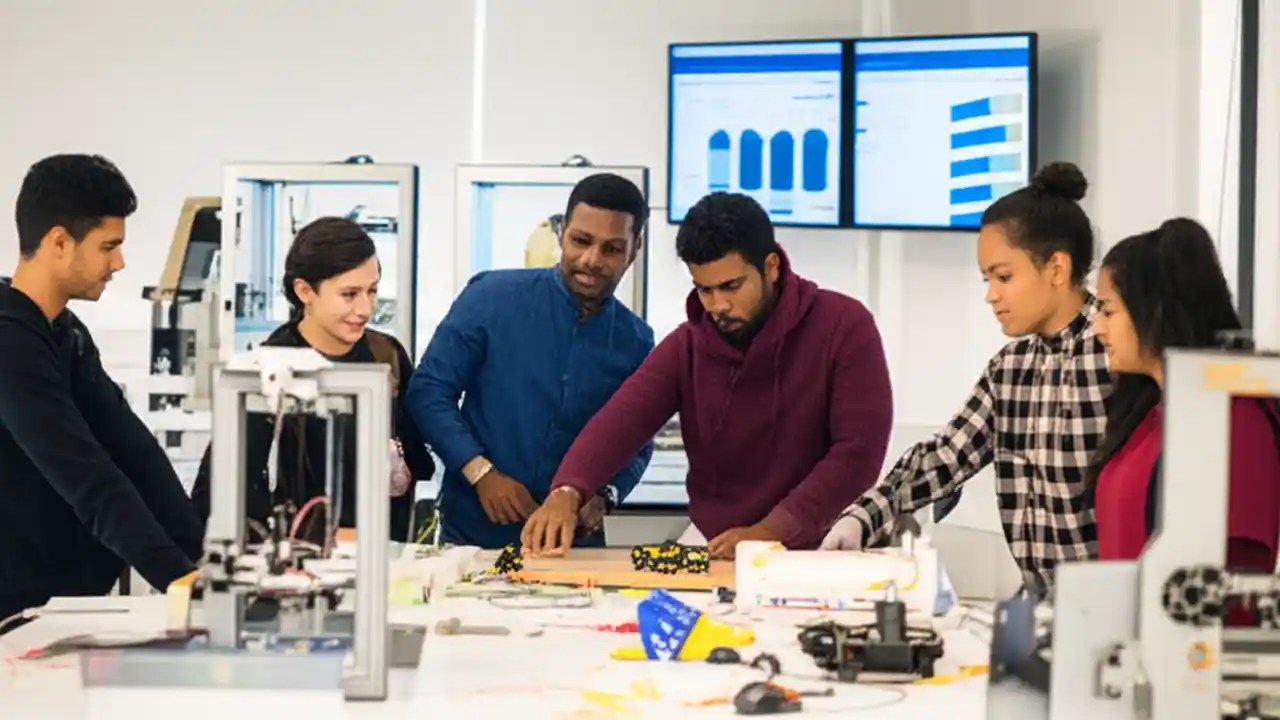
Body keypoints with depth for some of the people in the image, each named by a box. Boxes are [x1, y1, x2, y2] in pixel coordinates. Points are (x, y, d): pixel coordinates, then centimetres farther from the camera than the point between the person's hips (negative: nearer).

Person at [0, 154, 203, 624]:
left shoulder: (68, 334, 9)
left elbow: (133, 452, 2)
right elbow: (89, 482, -27)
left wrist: (203, 555, -6)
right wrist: (176, 576, -31)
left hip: (68, 594, 9)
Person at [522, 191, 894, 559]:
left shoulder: (843, 326, -7)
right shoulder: (685, 347, 5)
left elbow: (860, 450, -14)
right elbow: (620, 421, -9)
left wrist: (772, 531, -21)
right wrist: (567, 492, -28)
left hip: (812, 551, -2)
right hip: (711, 550, 2)